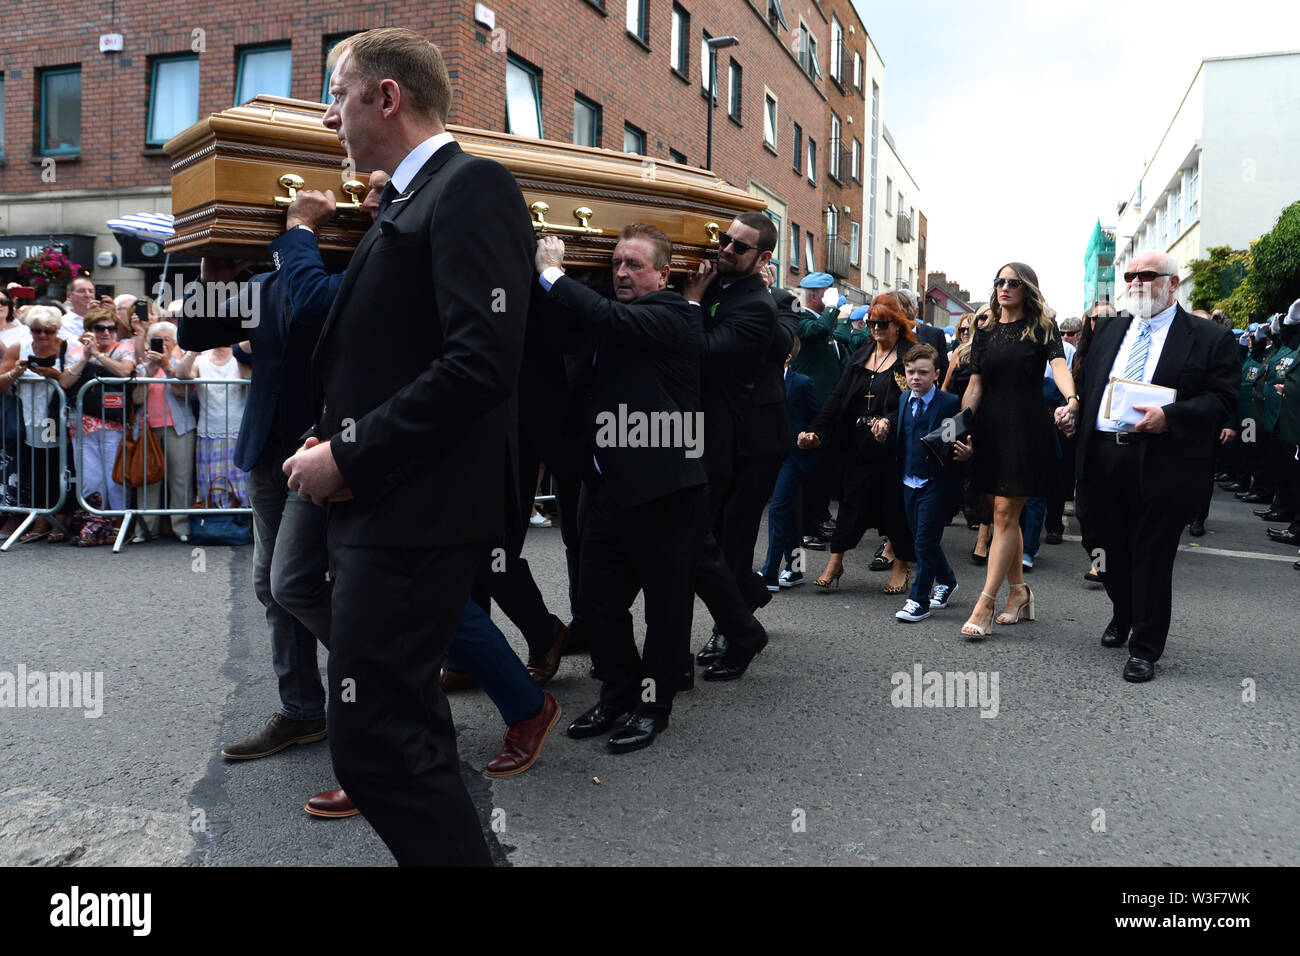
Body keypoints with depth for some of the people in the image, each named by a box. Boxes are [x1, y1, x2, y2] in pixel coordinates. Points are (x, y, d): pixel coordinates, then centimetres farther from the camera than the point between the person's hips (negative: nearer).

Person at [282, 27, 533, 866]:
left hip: (416, 512, -10)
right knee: (406, 727, 18)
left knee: (375, 741, -8)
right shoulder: (406, 202, 19)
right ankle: (451, 851, 34)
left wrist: (348, 452, -16)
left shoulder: (471, 188, -10)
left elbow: (481, 363, -22)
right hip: (384, 505, 10)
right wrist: (333, 443, 6)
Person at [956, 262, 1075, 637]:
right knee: (1005, 513, 9)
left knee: (1006, 513, -6)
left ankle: (985, 605, -6)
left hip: (1025, 428, -4)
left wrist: (1071, 398, -38)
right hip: (989, 427, 5)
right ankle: (1019, 592, 22)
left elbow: (1059, 365, -17)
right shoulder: (985, 331, 11)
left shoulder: (1042, 328, 0)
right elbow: (975, 385, 7)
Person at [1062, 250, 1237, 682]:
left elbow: (1223, 399, -7)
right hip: (1102, 458, 5)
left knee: (1151, 558, 4)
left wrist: (1169, 416, -21)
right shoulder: (1109, 331, 16)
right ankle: (1122, 615, 41)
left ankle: (1145, 649, 17)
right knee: (1108, 548, 15)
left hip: (1159, 464, -5)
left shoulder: (1210, 338, 0)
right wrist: (1074, 408, 0)